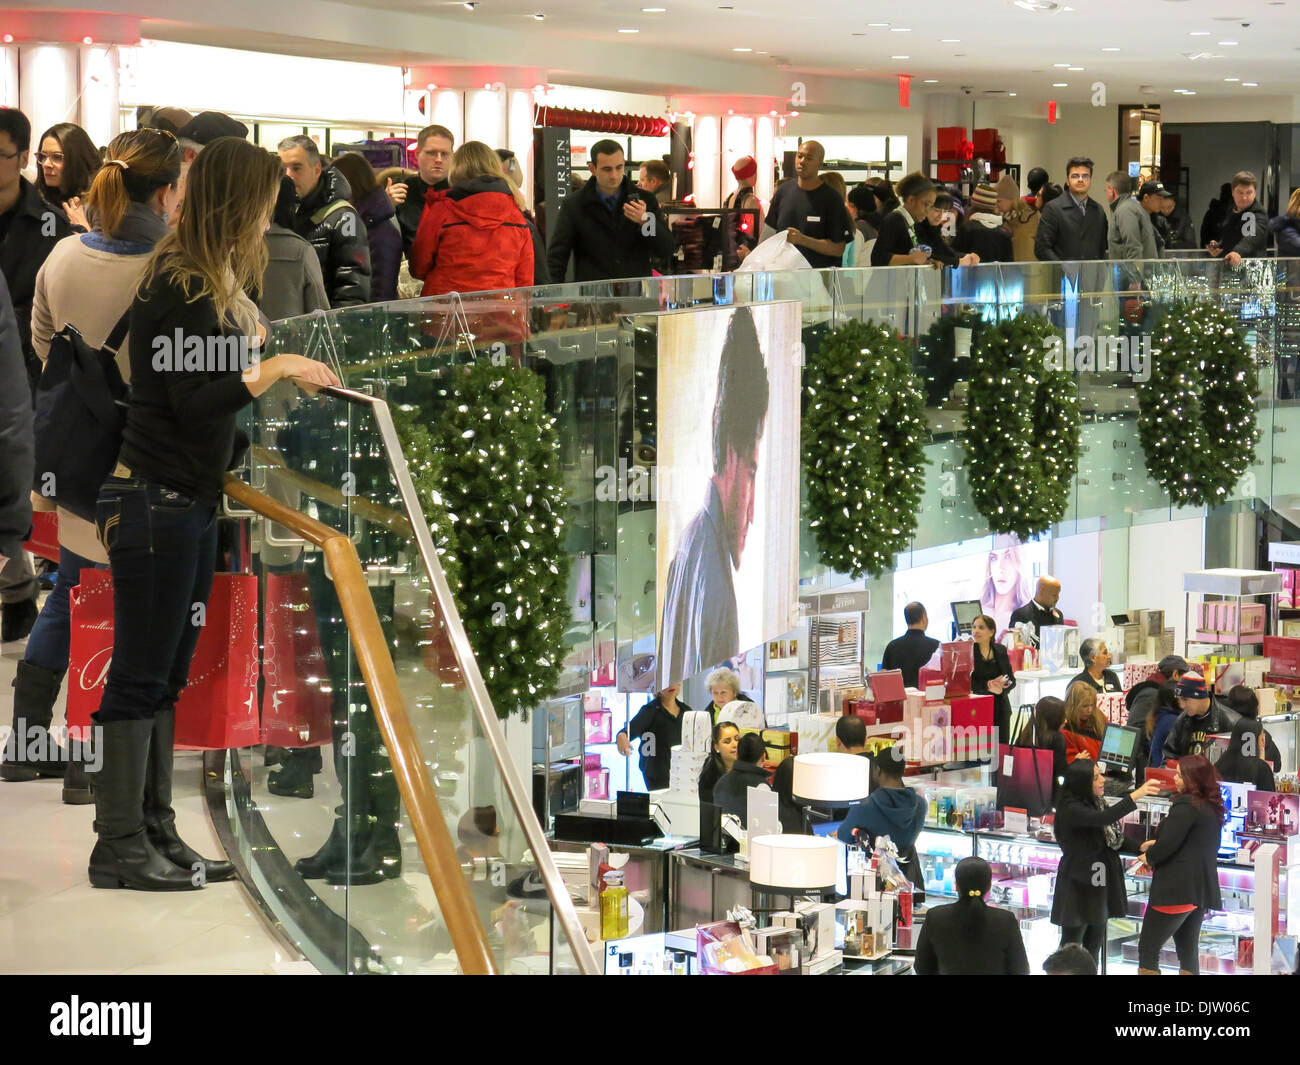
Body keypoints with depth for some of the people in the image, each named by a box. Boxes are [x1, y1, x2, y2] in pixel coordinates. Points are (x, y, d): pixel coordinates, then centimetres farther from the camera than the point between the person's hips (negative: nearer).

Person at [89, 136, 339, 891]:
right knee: (140, 678, -4)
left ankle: (156, 836, 17)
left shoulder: (216, 284, 14)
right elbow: (192, 404, -20)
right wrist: (273, 369, -16)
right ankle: (119, 848, 2)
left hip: (194, 502, 10)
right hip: (154, 502, -10)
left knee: (167, 679, 12)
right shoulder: (178, 288, -16)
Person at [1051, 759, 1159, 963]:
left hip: (1100, 884, 8)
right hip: (1078, 886, -8)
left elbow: (1113, 839, 16)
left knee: (1094, 943, 15)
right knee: (1071, 943, 0)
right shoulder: (1071, 809, -20)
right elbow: (1102, 819, -38)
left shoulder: (1096, 803, 7)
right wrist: (1135, 796, -44)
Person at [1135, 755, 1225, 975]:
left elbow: (1167, 844, -19)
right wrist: (1156, 845, 8)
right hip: (1201, 889, 9)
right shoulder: (1212, 807, 12)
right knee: (1188, 952, 12)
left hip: (1176, 889, -9)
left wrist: (1149, 857, 1)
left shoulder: (1185, 806, -15)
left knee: (1148, 949, -4)